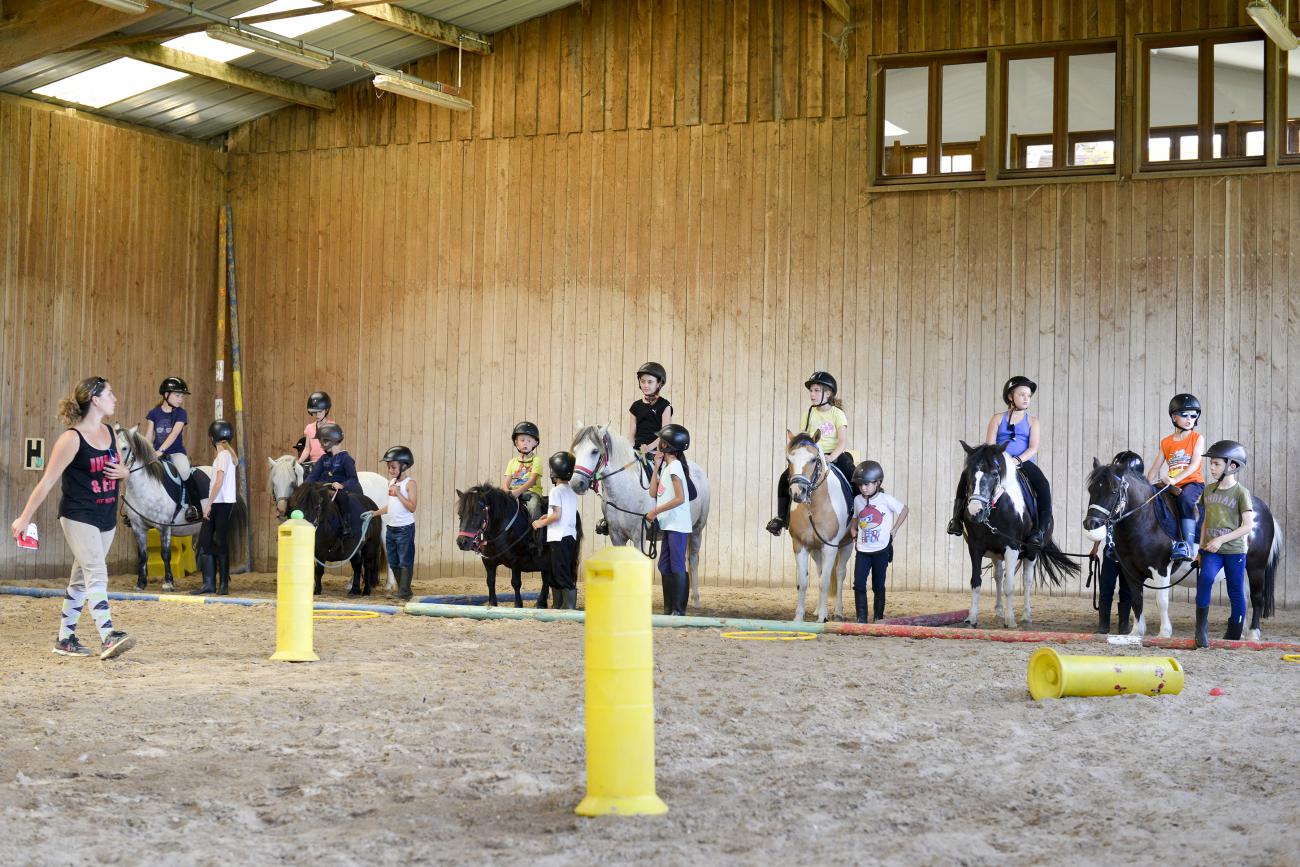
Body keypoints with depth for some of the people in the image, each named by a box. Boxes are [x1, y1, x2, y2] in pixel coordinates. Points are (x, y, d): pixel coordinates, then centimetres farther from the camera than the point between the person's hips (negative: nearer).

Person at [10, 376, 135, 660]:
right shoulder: (72, 439, -14)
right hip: (78, 518, -7)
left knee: (81, 579, 13)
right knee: (97, 574, -18)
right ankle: (108, 638, -26)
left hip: (106, 518, 7)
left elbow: (120, 468, 21)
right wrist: (25, 518, -11)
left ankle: (65, 639, 21)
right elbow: (47, 482, -13)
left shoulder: (108, 432, 7)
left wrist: (123, 471, -4)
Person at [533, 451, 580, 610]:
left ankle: (569, 606, -10)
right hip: (571, 537, 9)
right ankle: (559, 605, 19)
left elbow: (557, 515, -19)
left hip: (558, 538, -9)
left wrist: (542, 523, -7)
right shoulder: (572, 492, 13)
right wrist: (549, 516, 14)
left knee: (562, 575, -7)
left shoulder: (556, 490, -11)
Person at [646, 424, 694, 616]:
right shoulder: (665, 467, 14)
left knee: (677, 566, -6)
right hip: (667, 525, 10)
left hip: (678, 526, -10)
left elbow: (680, 499, -20)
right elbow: (653, 492, 11)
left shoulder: (675, 466, -13)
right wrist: (657, 467, 7)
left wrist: (655, 511, -17)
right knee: (664, 566, 12)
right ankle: (669, 608, 17)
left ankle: (679, 609, -3)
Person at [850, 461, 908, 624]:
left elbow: (904, 510, 3)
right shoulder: (858, 500, 3)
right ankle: (861, 618, 3)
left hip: (881, 550, -3)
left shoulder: (886, 500, -9)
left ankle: (878, 617, 18)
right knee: (858, 584, -5)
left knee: (878, 586, 6)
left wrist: (894, 530, 0)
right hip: (863, 549, 3)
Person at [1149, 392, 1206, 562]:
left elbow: (1194, 464, -12)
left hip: (1194, 482, -6)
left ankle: (1189, 546, -41)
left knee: (1185, 498, -36)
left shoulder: (1197, 439, 1)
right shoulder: (1166, 442, 13)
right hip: (1172, 485, 6)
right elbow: (1156, 468, 14)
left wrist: (1175, 479, -25)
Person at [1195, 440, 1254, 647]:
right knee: (1205, 577, -24)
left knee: (1236, 593, 5)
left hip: (1234, 550, -3)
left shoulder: (1241, 492, -6)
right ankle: (1201, 629, -20)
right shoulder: (1209, 490, 9)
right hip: (1211, 550, 3)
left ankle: (1233, 636, 17)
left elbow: (1248, 525, -10)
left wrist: (1220, 539, -16)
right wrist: (1202, 545, 13)